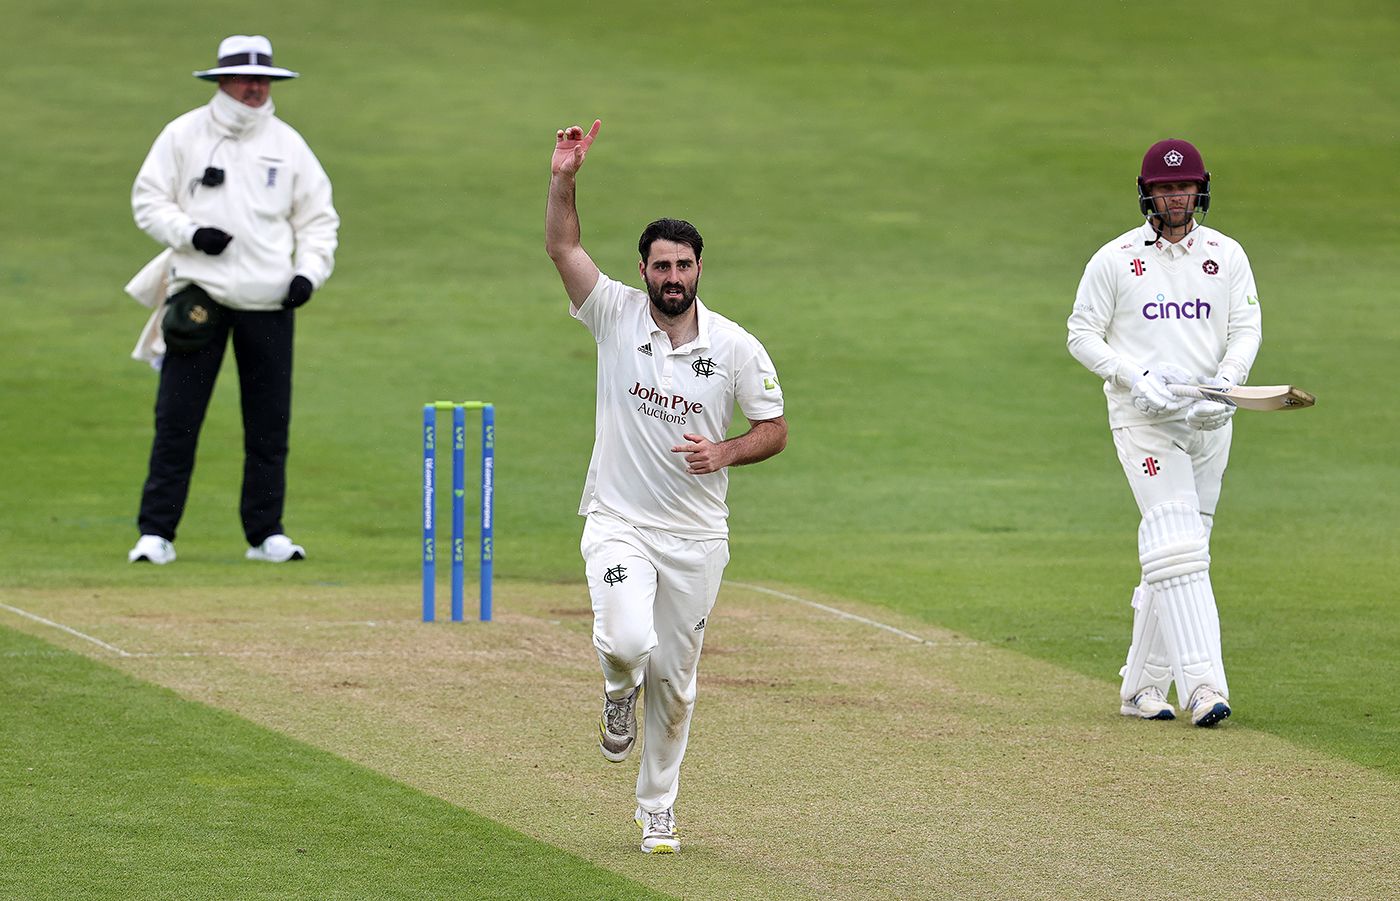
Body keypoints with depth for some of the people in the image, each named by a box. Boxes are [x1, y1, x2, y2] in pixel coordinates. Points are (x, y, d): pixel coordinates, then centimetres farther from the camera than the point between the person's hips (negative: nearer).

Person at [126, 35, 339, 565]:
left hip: (269, 302, 2)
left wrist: (310, 271, -2)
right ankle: (156, 532, -1)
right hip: (199, 296, -2)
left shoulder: (287, 144, 10)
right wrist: (190, 233, -13)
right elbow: (148, 200, 4)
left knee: (269, 423, 4)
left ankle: (265, 532, 13)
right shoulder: (184, 135, 4)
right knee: (176, 418, -5)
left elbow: (318, 217, 14)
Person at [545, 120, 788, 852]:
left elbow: (774, 429, 4)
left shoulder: (737, 348, -3)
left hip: (696, 536, 1)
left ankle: (657, 811, 26)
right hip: (619, 523, -1)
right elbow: (561, 247, -14)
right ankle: (620, 695, 13)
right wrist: (563, 179, -29)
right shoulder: (617, 316, -4)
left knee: (674, 679, 9)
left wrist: (725, 453, -16)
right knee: (628, 642, -26)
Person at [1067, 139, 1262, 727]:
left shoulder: (1227, 256, 9)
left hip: (1209, 419, 4)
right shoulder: (1115, 259, 0)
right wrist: (1138, 377, -15)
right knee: (1176, 546, -16)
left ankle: (1143, 688, 16)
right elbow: (1082, 334, 0)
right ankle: (1201, 684, -25)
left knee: (1174, 555, 7)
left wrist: (1223, 384, -15)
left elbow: (1246, 329, 4)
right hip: (1142, 417, -4)